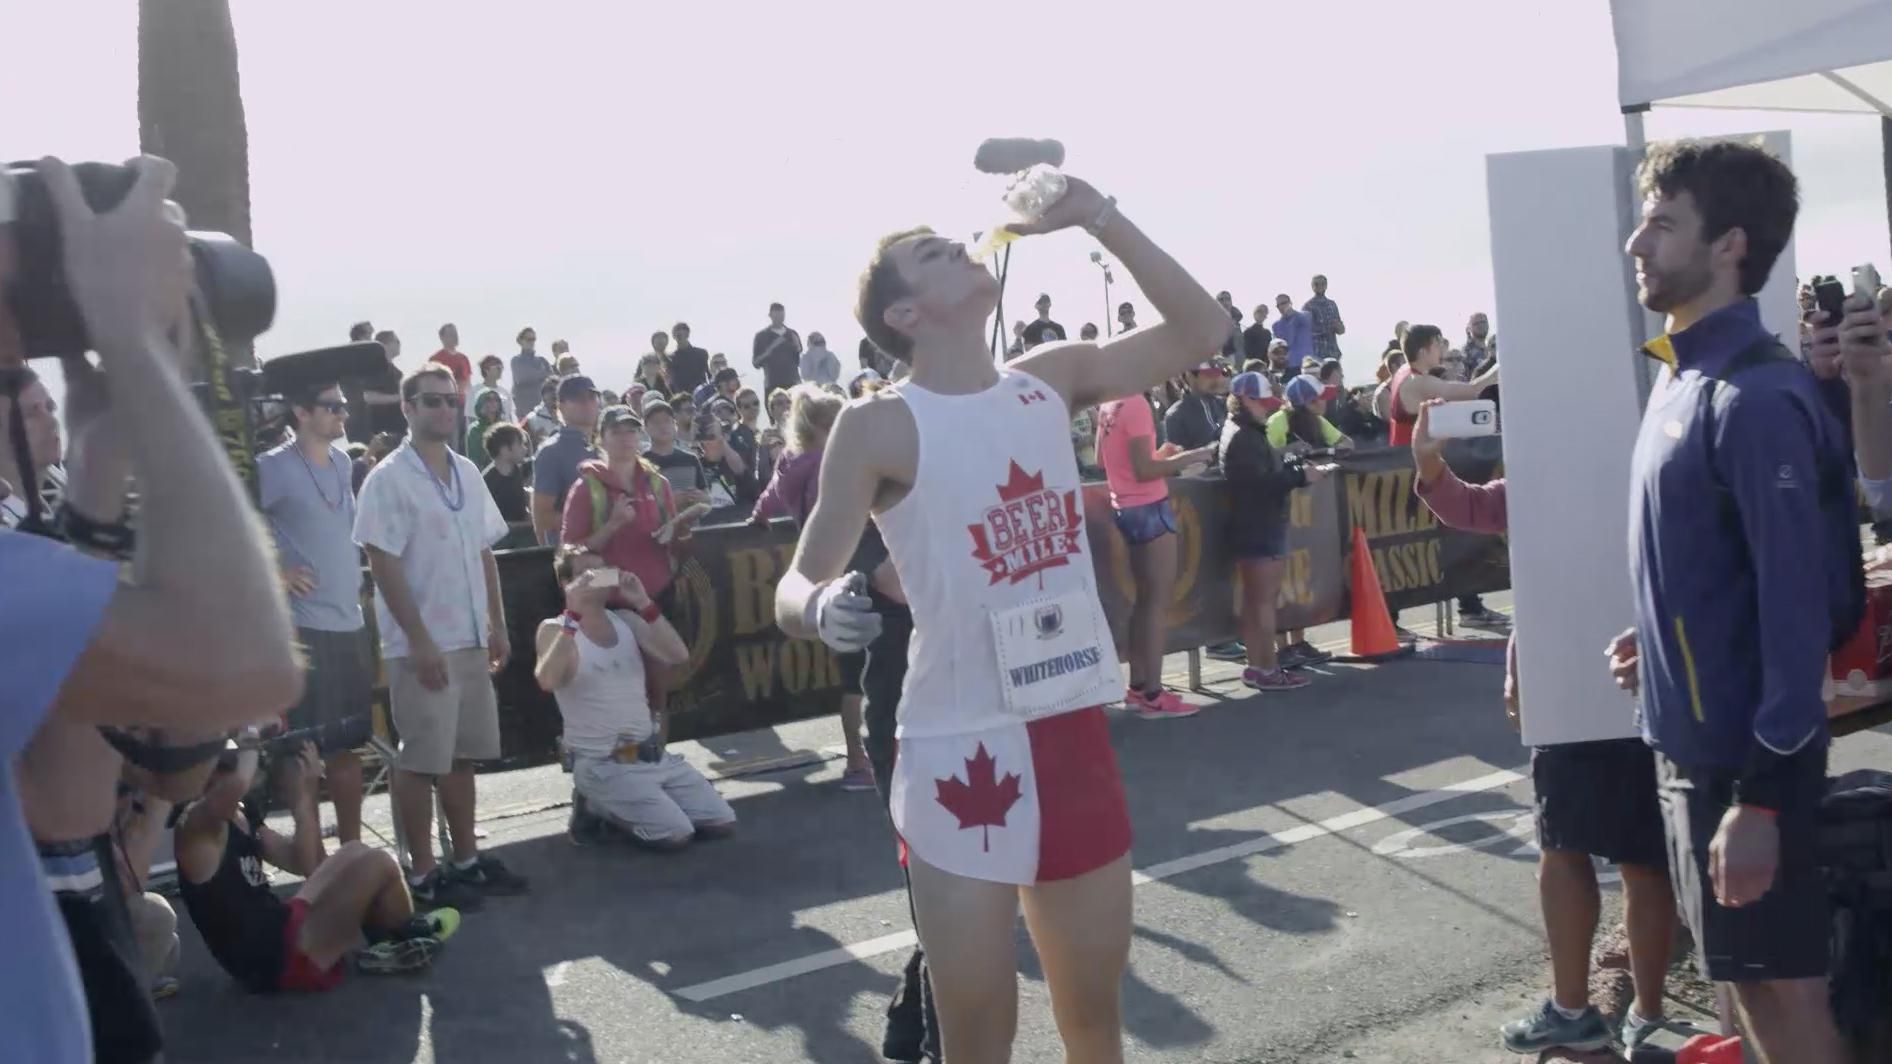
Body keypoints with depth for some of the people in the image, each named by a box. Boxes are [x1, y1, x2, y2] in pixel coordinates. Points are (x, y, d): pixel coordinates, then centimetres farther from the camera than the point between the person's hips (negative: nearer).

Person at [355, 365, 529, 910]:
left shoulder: (468, 472, 10)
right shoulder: (389, 479, -11)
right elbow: (383, 565, -14)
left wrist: (497, 625, 11)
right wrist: (420, 640, -18)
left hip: (471, 638, 7)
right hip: (422, 643, -7)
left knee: (462, 754, 14)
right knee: (420, 760, 1)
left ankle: (467, 859, 25)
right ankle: (423, 873, 10)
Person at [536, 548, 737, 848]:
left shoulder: (627, 620, 8)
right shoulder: (555, 628, -6)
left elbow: (677, 656, -7)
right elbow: (547, 681, -27)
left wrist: (643, 603, -15)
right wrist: (573, 615, -27)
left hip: (655, 755, 6)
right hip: (602, 764, -6)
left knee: (723, 824, 0)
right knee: (676, 835, -21)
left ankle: (625, 804, 15)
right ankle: (597, 806, 2)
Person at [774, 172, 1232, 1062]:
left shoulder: (1050, 379, 6)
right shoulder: (879, 426, -8)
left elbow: (1200, 331, 8)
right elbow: (795, 586, -9)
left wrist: (1094, 216, 1)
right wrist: (824, 607, -33)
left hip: (1075, 731, 5)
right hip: (960, 751, -5)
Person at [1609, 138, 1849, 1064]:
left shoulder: (1756, 399, -20)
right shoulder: (1685, 376, 8)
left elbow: (1795, 606, -22)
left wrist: (1759, 797, -22)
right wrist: (1661, 638, 8)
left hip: (1745, 749, -9)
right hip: (1692, 732, 9)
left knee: (1785, 985, 4)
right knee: (1741, 972, 19)